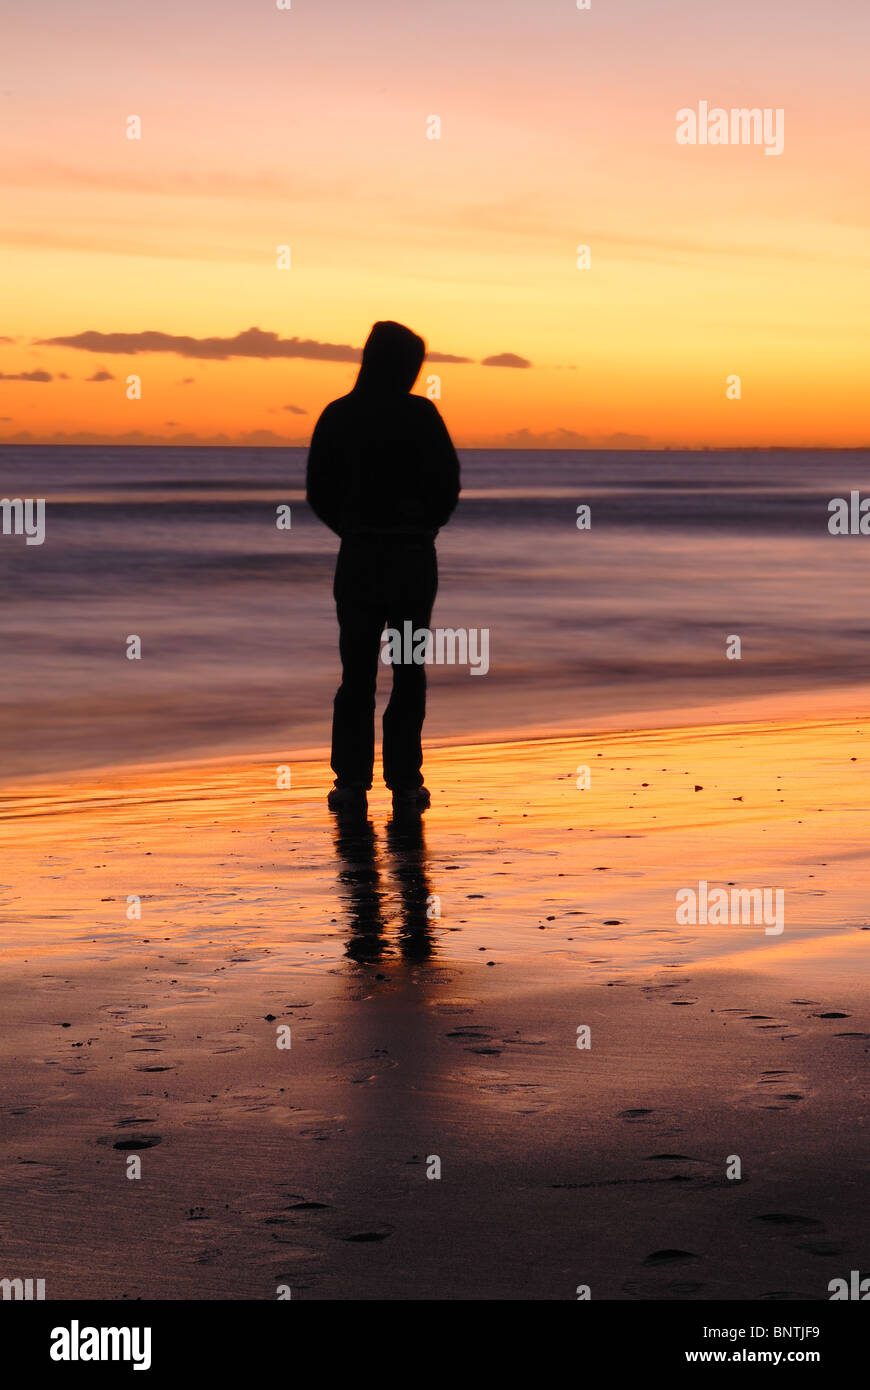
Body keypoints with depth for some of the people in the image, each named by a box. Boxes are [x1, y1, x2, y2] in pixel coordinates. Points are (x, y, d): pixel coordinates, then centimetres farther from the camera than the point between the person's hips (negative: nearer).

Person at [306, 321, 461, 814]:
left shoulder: (338, 417, 0)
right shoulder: (421, 414, -8)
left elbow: (319, 491, 2)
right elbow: (448, 483, -6)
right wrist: (423, 527, 10)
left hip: (359, 555, 2)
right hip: (415, 556, -1)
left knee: (358, 671, 7)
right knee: (409, 671, 7)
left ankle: (353, 781, 2)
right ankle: (404, 782, 6)